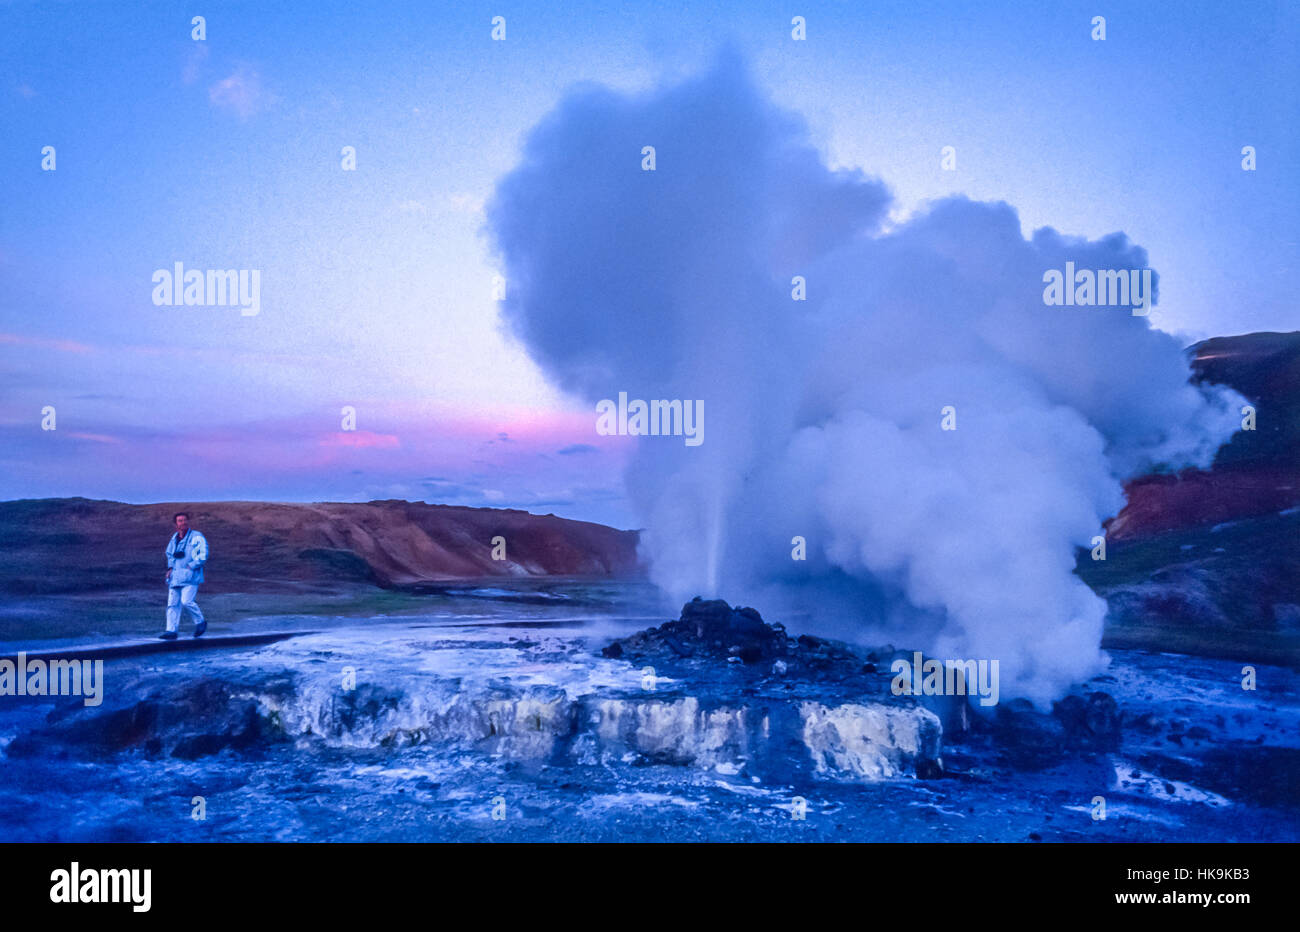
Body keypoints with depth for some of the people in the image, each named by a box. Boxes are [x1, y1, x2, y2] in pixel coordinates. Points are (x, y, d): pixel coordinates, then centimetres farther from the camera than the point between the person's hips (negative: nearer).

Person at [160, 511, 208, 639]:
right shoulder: (174, 538, 14)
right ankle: (171, 630, 5)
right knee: (172, 603, 2)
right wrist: (170, 568, 13)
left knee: (186, 601, -16)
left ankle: (200, 622, 5)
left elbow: (203, 556, -12)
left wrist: (190, 567, -16)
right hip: (175, 576, 7)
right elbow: (169, 553, 29)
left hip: (190, 576, -6)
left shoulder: (197, 537, -7)